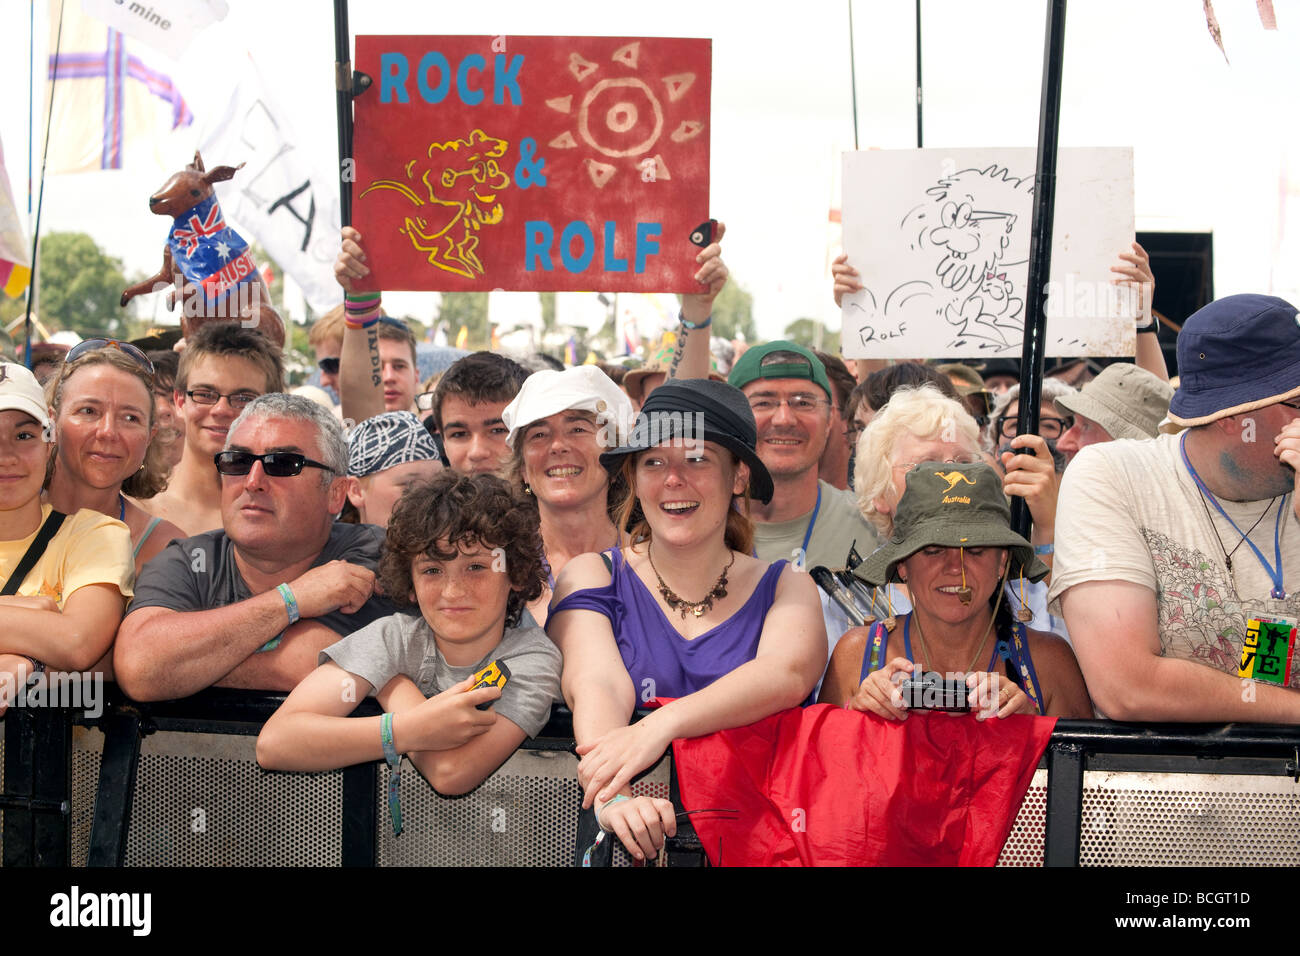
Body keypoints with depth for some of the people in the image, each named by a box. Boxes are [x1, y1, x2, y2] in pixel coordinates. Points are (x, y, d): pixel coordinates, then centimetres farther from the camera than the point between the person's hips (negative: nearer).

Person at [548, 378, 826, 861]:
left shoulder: (786, 588, 9)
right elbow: (597, 686, -8)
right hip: (637, 842, 1)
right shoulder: (592, 577, 8)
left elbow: (786, 675, -11)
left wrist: (662, 724, -27)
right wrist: (612, 796, -28)